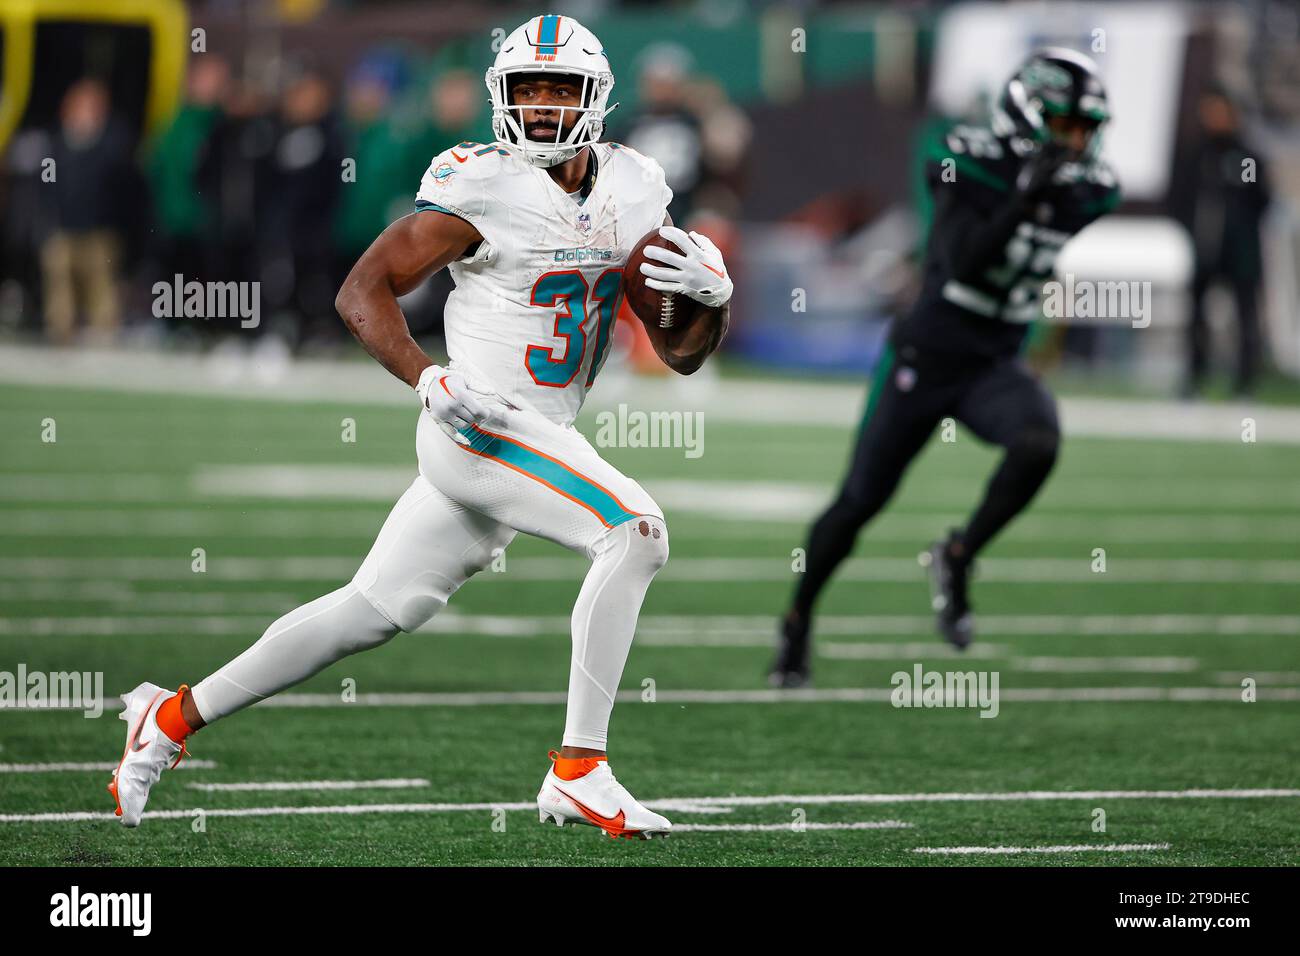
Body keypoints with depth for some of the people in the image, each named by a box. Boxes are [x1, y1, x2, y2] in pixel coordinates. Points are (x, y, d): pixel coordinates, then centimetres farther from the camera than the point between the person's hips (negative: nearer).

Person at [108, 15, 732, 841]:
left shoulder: (633, 193, 8)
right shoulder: (482, 187, -12)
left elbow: (684, 353, 11)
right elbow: (363, 291, -9)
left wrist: (712, 292, -10)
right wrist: (430, 381, -22)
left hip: (540, 443, 7)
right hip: (481, 426, -7)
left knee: (373, 612, 13)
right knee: (635, 532, -24)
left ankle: (175, 716, 26)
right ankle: (578, 771, -20)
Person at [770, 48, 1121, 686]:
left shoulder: (1080, 191, -2)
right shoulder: (971, 167, -17)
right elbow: (967, 263, -29)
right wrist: (1026, 198, -35)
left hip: (994, 369, 3)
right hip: (922, 362, -3)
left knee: (1037, 445, -29)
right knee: (860, 502, 6)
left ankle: (957, 560, -7)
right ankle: (799, 621, 29)